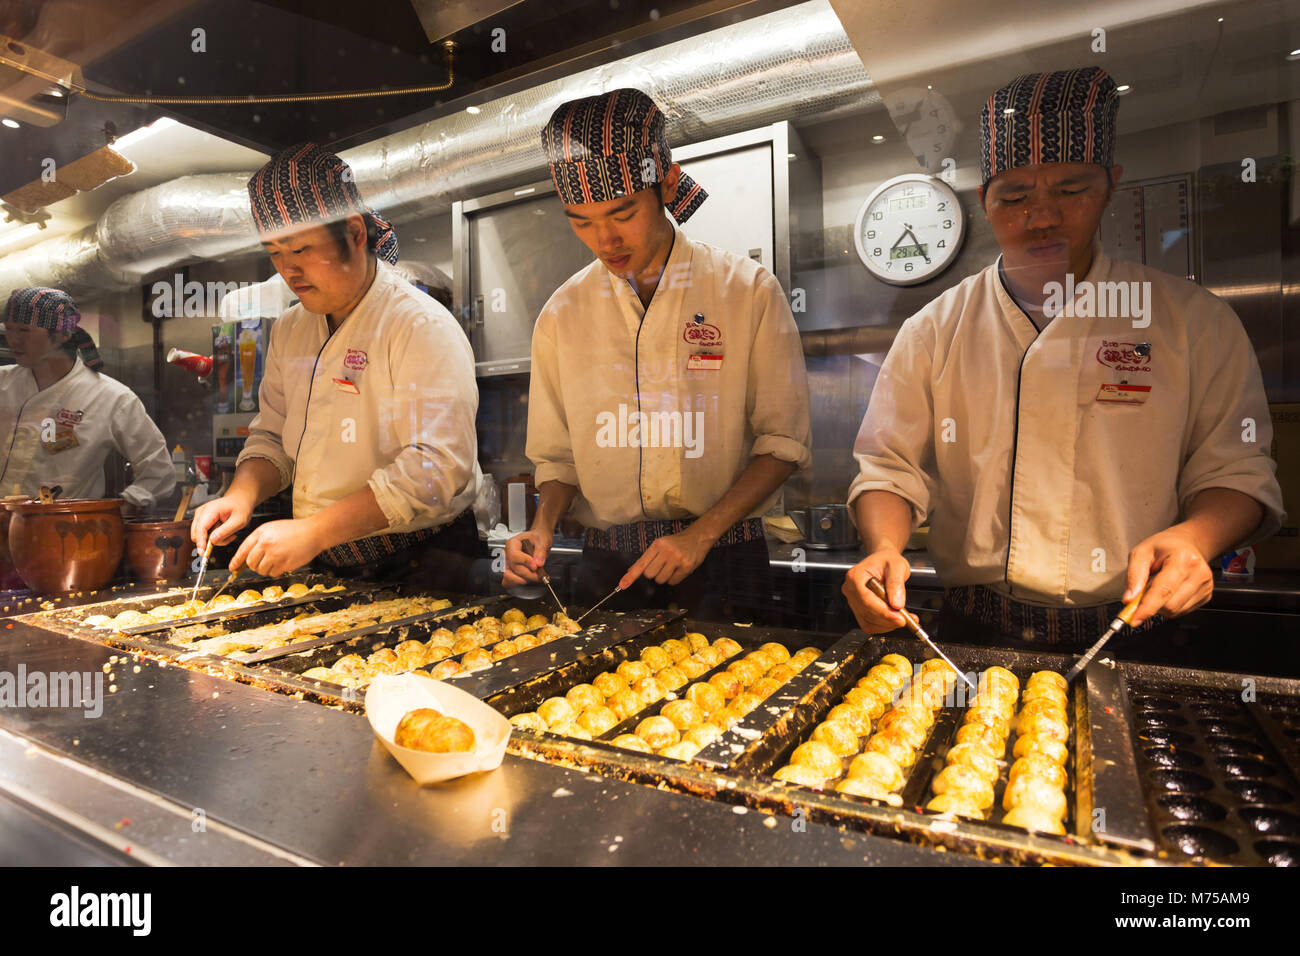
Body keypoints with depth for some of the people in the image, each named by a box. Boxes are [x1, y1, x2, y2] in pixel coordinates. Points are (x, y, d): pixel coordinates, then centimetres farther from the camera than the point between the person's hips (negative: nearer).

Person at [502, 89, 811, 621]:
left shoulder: (749, 292, -5)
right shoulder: (561, 316, 4)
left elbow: (783, 443, -4)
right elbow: (558, 454, 11)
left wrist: (701, 534, -15)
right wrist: (543, 528, -8)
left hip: (720, 565, -2)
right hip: (608, 566, 2)